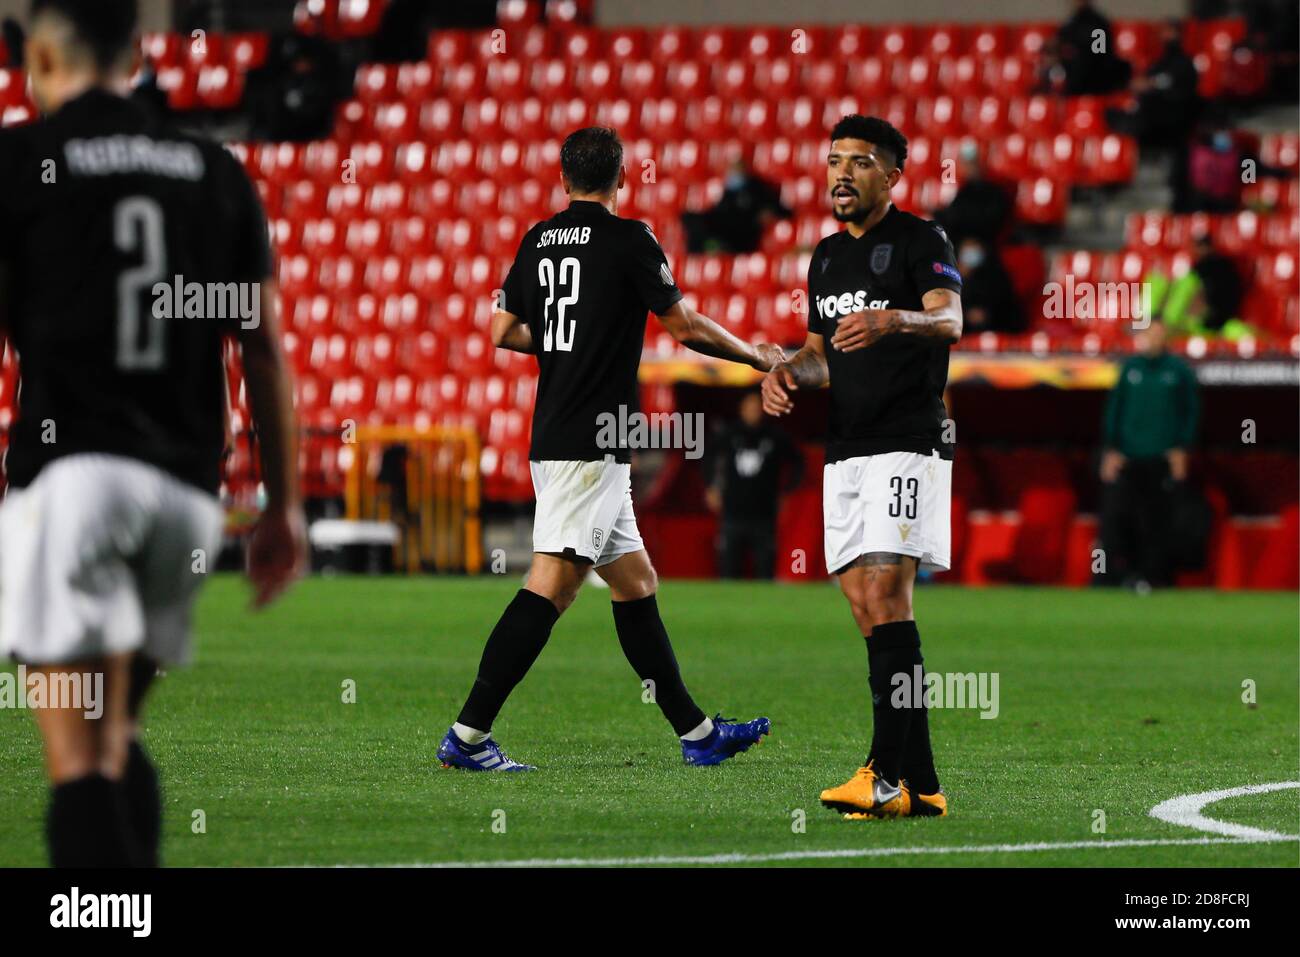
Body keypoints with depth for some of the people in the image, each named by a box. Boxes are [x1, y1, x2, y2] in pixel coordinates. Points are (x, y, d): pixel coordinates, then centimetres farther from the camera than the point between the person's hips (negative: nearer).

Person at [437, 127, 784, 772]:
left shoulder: (539, 240, 11)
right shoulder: (626, 237, -8)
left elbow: (503, 331, 15)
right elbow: (685, 326, -2)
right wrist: (756, 356, 14)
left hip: (554, 441, 8)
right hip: (590, 445, -8)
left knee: (635, 584, 13)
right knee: (551, 586, -12)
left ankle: (696, 732, 18)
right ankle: (467, 736, -18)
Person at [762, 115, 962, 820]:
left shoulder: (919, 241, -5)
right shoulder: (827, 256, 19)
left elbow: (949, 320, -22)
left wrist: (893, 320, -42)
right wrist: (788, 371, 7)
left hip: (907, 446, -8)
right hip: (844, 450, 8)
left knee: (884, 596, -18)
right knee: (867, 610, 3)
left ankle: (888, 774, -22)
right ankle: (920, 785, 6)